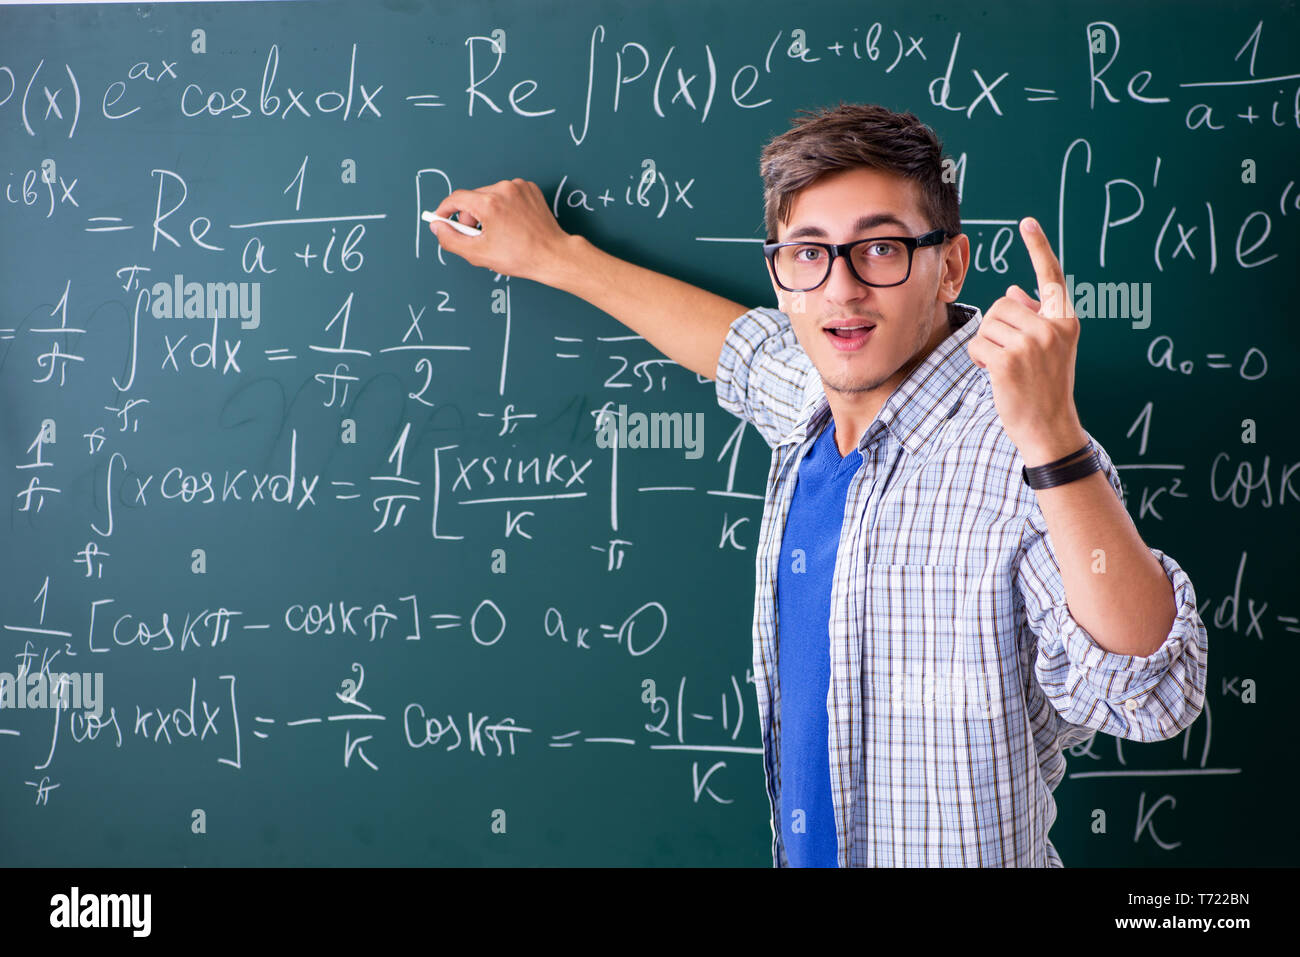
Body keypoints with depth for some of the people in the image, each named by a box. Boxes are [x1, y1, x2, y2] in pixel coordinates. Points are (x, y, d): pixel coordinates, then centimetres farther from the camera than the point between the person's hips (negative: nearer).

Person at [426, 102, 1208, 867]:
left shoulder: (1008, 452, -26)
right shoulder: (819, 406, -4)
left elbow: (1149, 696, -34)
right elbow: (739, 345, 18)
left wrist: (1053, 441, -43)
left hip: (964, 854, -7)